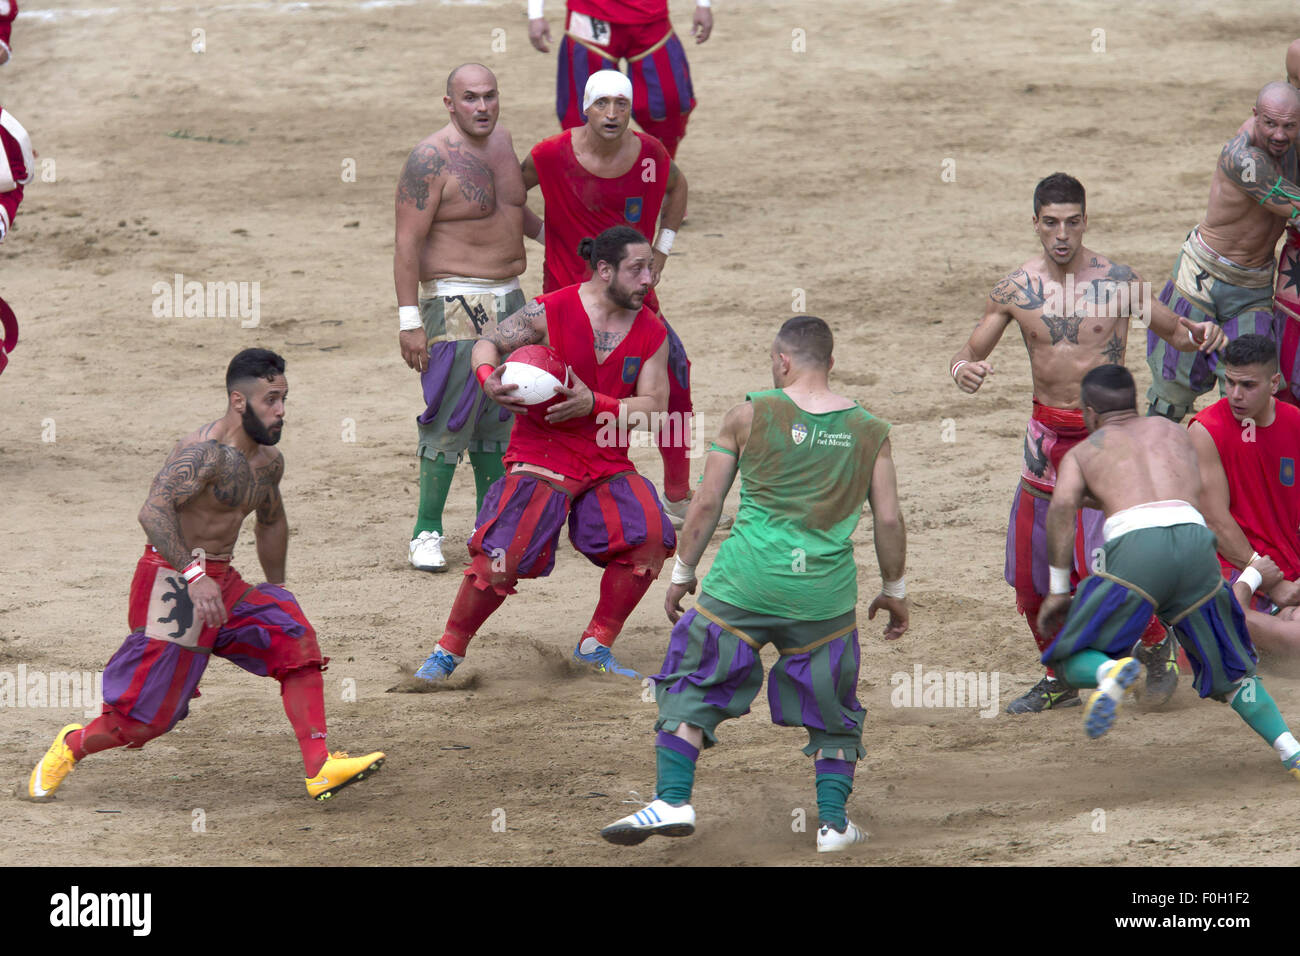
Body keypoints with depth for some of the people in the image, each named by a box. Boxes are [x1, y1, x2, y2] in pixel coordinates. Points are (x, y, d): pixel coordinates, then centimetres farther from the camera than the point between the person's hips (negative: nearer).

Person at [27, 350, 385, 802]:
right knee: (151, 712, -4)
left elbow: (271, 523, 30)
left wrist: (275, 588, 32)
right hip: (171, 582, -8)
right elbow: (153, 512, -33)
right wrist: (194, 574, -41)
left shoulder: (268, 462, 10)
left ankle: (319, 768, -18)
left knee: (294, 637, -13)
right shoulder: (204, 451, -20)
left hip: (221, 582, 8)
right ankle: (72, 746, 27)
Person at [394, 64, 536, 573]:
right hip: (457, 305, -8)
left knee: (499, 419, 12)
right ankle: (427, 531, -3)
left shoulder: (501, 140, 9)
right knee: (451, 421, -10)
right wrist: (409, 319, -19)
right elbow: (408, 242, -16)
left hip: (509, 300, 8)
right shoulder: (431, 158, -14)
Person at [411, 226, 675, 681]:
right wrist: (488, 378, -21)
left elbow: (653, 405, -3)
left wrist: (594, 405, -19)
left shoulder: (651, 333, 1)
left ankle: (596, 645, 0)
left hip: (608, 464, 4)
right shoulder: (550, 313, -8)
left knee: (650, 536, -18)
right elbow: (489, 343, 2)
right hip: (541, 455, -4)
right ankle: (449, 651, 2)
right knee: (502, 556, -18)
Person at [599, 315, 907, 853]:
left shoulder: (750, 416, 2)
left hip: (746, 585, -2)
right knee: (832, 712, 18)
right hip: (826, 593, 2)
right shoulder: (869, 431, 6)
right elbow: (889, 520, 6)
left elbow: (706, 505, 4)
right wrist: (894, 591, 20)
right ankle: (833, 821, 12)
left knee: (693, 688, 10)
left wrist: (683, 574, 15)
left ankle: (672, 801, -1)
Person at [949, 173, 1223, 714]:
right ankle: (1060, 678, 27)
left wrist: (1201, 335, -19)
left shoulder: (1118, 282, -7)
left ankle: (1156, 646, 12)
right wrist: (963, 370, -19)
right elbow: (970, 351, 5)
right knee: (1030, 571, 8)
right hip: (1047, 431, 4)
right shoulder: (1016, 290, 0)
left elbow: (1172, 330, 5)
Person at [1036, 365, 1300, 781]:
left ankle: (1112, 673, -26)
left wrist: (1058, 588, 6)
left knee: (1072, 664, 8)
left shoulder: (1081, 453, 24)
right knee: (1229, 675, 18)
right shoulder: (1173, 431, 34)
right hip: (1195, 542, 3)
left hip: (1134, 548, -3)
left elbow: (1062, 505, 5)